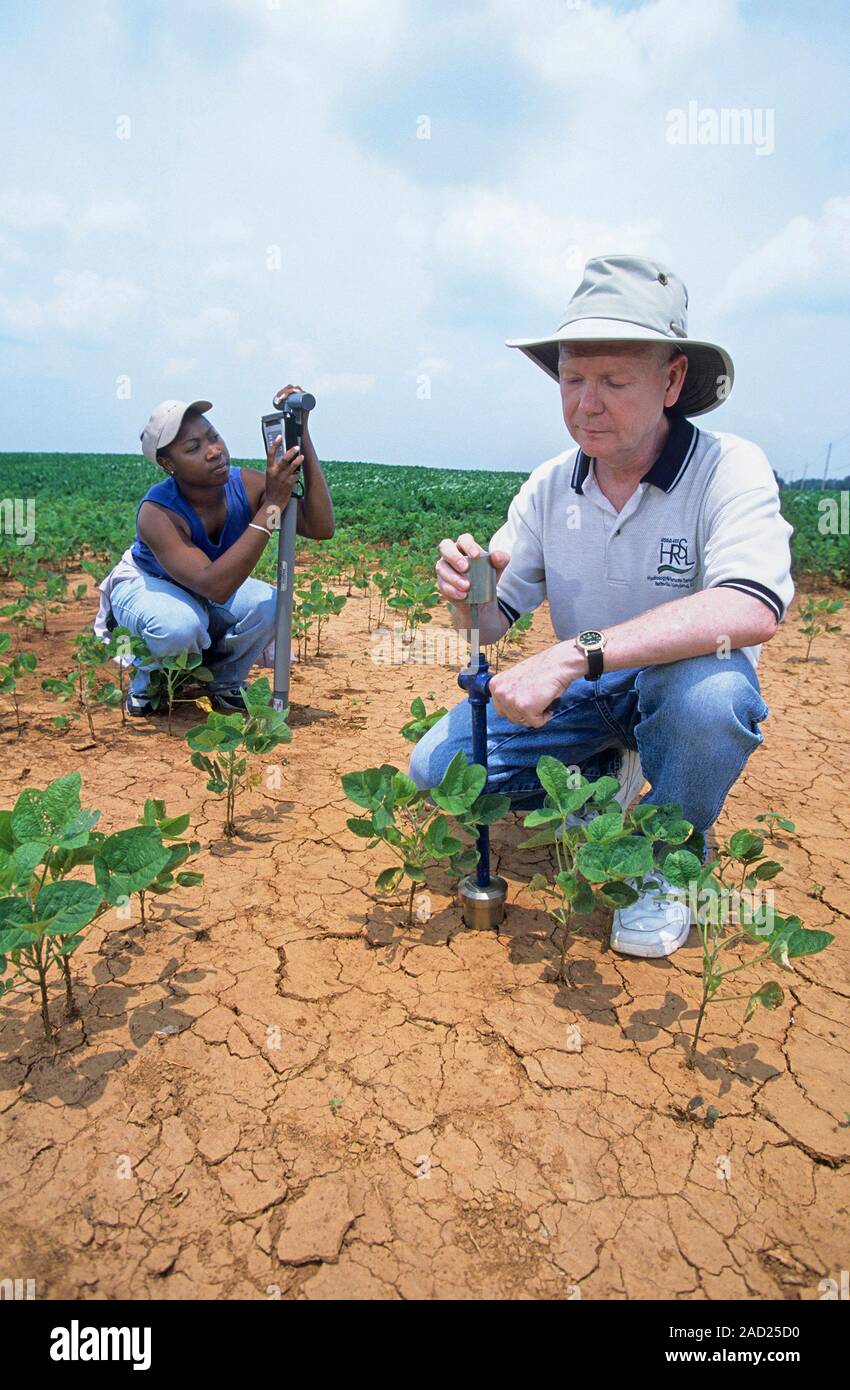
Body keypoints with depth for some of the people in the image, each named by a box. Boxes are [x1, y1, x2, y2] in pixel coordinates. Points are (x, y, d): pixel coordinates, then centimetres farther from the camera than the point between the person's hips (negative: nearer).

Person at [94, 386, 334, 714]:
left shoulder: (245, 484, -24)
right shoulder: (157, 512, -36)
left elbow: (321, 528, -34)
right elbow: (215, 588, -50)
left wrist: (303, 436, -41)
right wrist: (272, 505, -52)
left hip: (211, 590, 4)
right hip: (145, 586, -4)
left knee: (270, 607, -27)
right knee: (182, 625, -39)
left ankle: (224, 681, 3)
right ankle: (147, 683, -3)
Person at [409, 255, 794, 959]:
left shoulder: (730, 471, -19)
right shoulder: (549, 487, -5)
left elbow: (752, 611, -38)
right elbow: (492, 621, -2)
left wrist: (575, 654, -45)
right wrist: (468, 592, -27)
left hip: (681, 689, -4)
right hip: (580, 692, 4)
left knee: (709, 691, -38)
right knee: (436, 767, -11)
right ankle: (604, 778, 14)